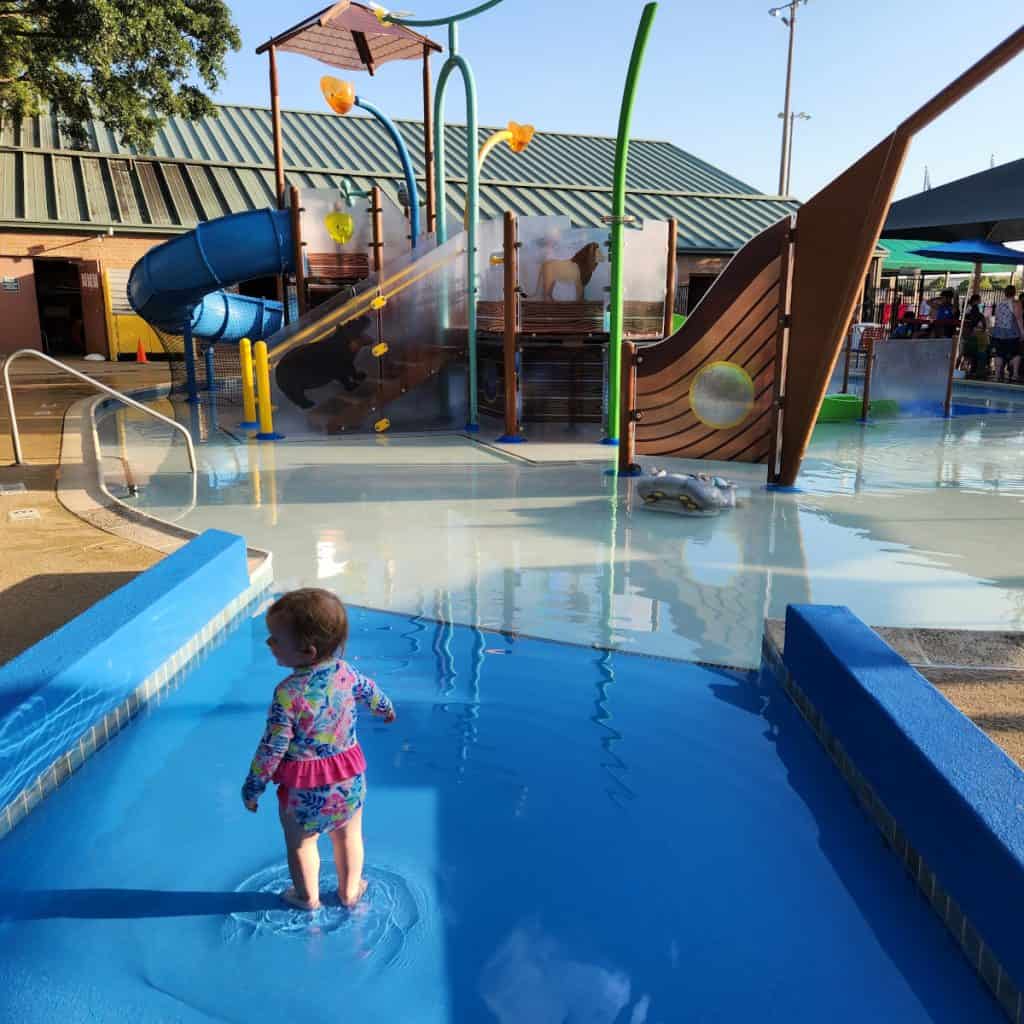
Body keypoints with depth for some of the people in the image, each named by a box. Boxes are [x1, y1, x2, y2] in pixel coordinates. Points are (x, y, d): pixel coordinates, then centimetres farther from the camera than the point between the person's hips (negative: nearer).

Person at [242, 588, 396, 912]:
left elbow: (272, 748, -21)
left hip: (304, 788, -4)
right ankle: (350, 891, 42)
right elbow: (369, 690, 12)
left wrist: (253, 787, -6)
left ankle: (308, 898, 40)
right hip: (350, 778, 5)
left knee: (301, 843, 21)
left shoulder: (288, 693, -27)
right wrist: (385, 708, 34)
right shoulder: (345, 671, -10)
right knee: (348, 835, 24)